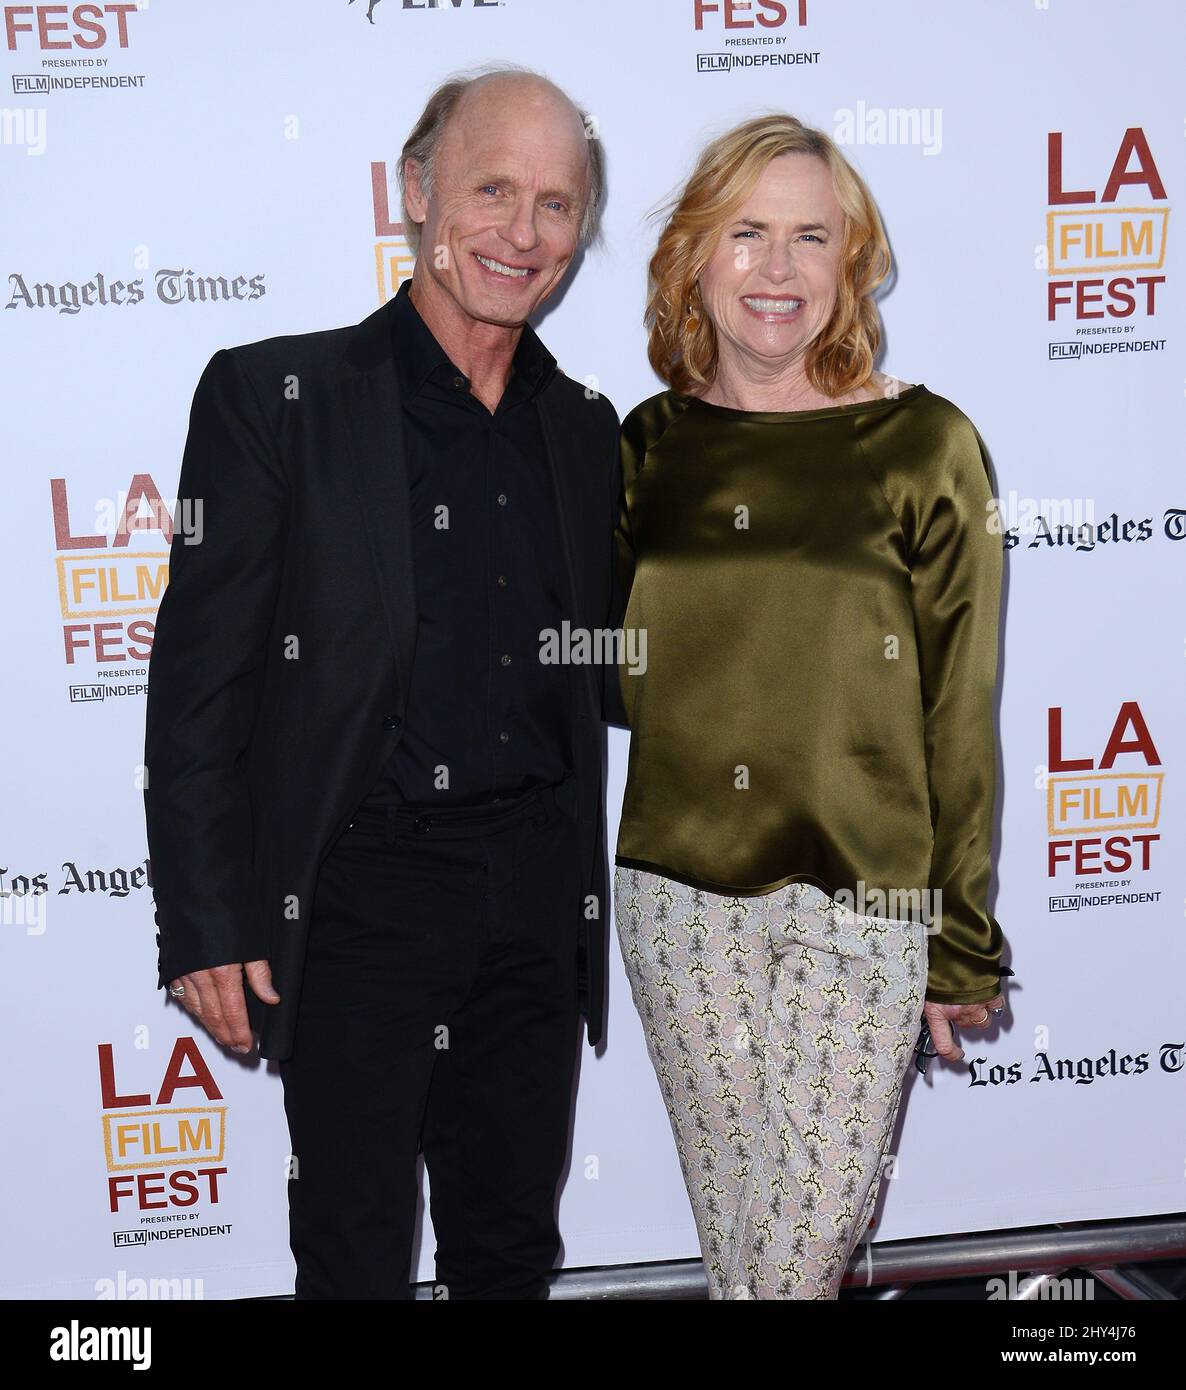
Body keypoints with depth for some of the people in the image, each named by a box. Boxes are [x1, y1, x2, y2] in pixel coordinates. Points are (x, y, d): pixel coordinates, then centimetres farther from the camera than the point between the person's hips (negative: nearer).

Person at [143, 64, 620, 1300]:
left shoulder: (584, 429, 10)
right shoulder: (273, 396, -5)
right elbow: (198, 677, -7)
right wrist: (205, 925, -11)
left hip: (538, 893, 5)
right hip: (361, 891, -4)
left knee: (513, 1243, 18)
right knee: (355, 1254, 9)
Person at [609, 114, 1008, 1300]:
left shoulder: (925, 445, -5)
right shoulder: (652, 441, 4)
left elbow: (957, 713, -3)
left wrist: (960, 940, -1)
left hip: (860, 901, -3)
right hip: (677, 890, 3)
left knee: (812, 1225, 1)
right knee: (727, 1220, 13)